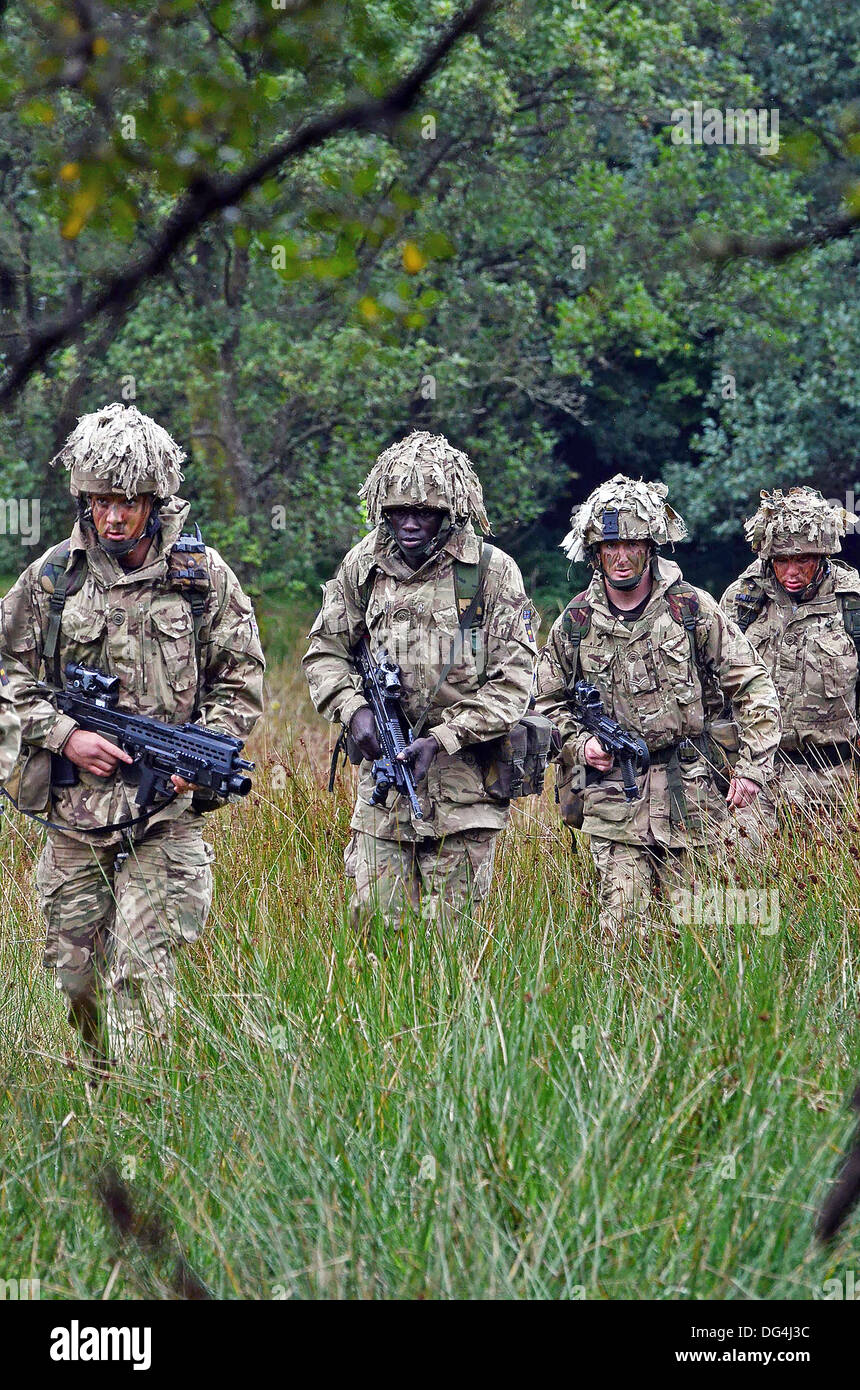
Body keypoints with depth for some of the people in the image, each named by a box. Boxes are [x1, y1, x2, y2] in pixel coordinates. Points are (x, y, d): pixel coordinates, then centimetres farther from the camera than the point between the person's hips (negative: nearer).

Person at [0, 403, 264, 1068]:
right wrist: (64, 735, -9)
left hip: (168, 812, -2)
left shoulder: (204, 576, 1)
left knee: (142, 970, -9)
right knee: (76, 969, 8)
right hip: (75, 811, 2)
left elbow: (241, 681, 7)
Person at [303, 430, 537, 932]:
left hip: (465, 777, -3)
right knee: (376, 920, 0)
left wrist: (441, 740, -16)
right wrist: (354, 709, -6)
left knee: (446, 924, 2)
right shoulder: (364, 566, 6)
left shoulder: (493, 572, -5)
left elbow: (513, 682, -7)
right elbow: (326, 651, 15)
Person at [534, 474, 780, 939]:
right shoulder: (576, 622, 4)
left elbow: (753, 686, 2)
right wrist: (578, 743, -1)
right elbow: (548, 701, 18)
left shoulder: (692, 609, -1)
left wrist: (753, 767, -5)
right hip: (613, 794, 1)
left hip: (688, 793, 0)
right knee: (623, 924, -8)